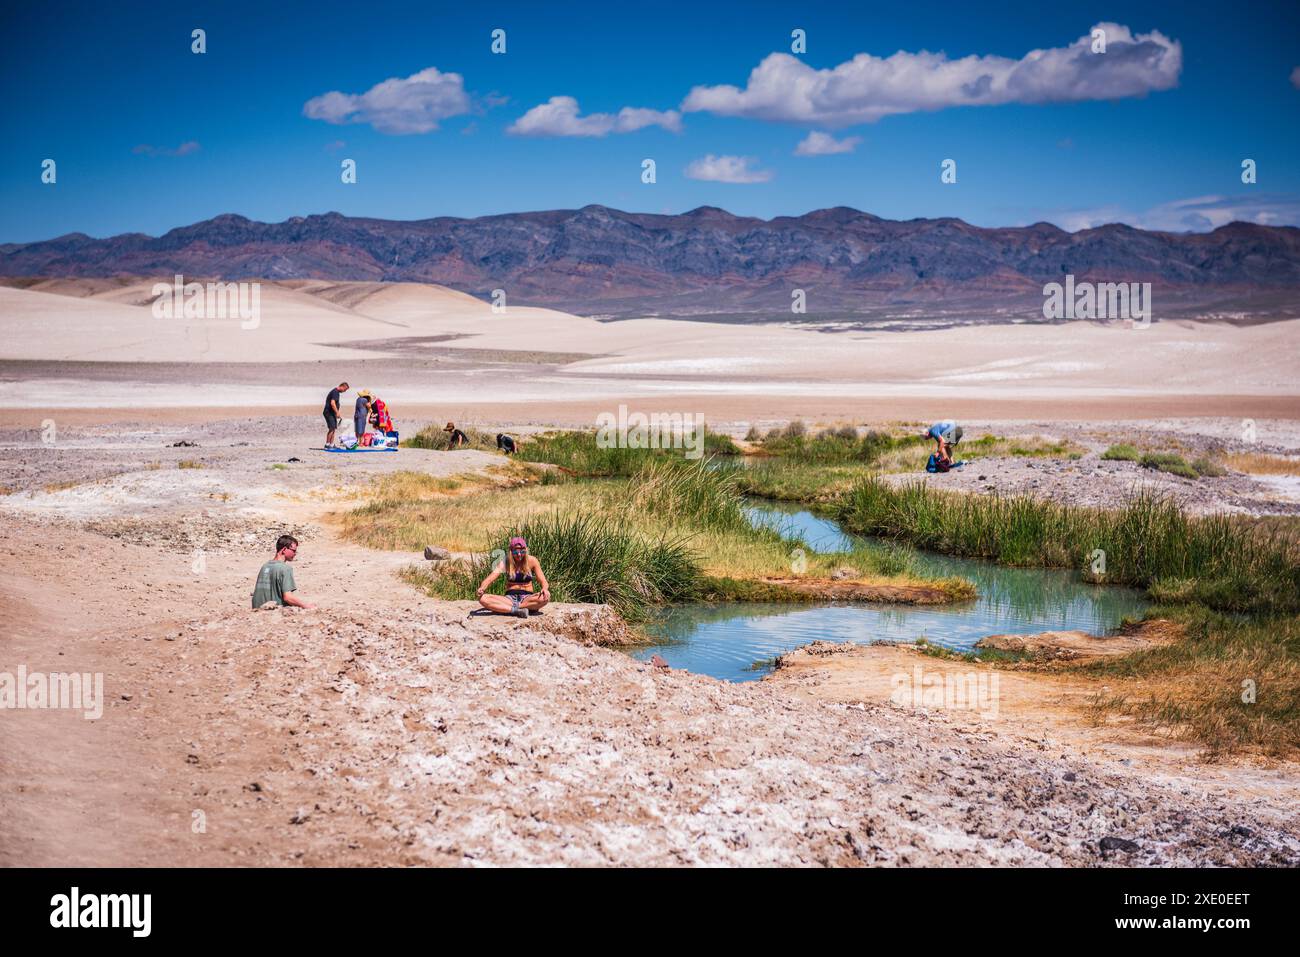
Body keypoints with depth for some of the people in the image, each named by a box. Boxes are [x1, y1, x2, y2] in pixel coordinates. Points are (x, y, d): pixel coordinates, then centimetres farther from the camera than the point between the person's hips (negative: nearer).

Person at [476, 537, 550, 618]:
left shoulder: (532, 561, 1)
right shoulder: (505, 562, 0)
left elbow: (543, 581, 0)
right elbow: (491, 577, -11)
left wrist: (545, 589, -25)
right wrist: (482, 588, -33)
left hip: (527, 597, -1)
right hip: (510, 597, 1)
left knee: (545, 598, -36)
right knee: (482, 599, -27)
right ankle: (516, 610, -36)